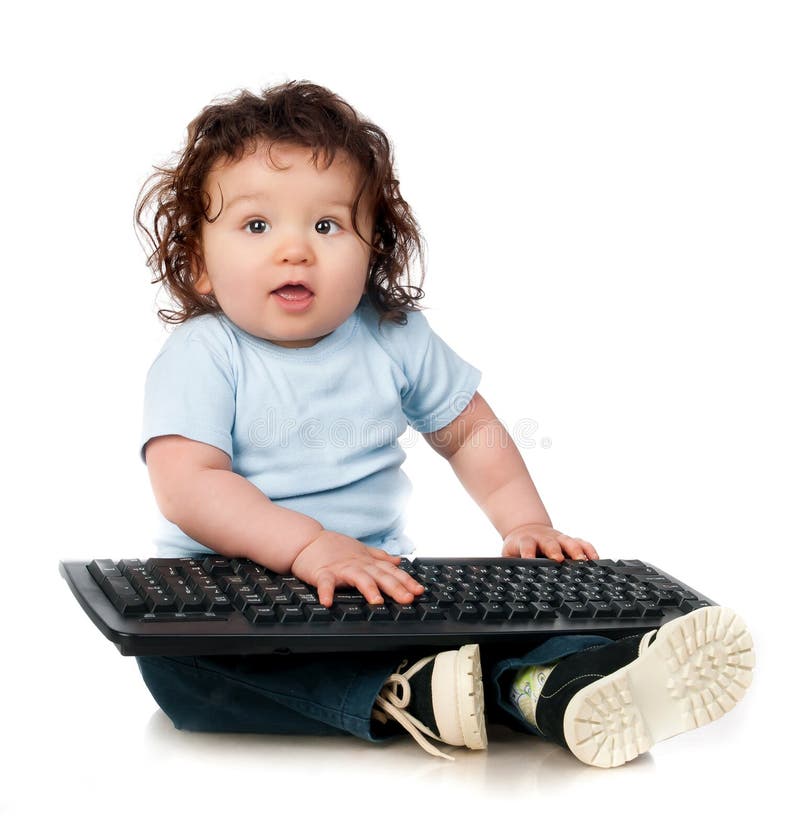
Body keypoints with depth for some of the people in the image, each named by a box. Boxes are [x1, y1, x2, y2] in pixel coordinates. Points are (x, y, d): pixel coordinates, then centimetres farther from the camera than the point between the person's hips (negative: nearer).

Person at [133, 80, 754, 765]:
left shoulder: (396, 338, 4)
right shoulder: (201, 357, -8)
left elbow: (471, 432, 18)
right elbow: (186, 487, -21)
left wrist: (525, 522, 4)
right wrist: (306, 545, -34)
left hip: (377, 580, 3)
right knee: (171, 650, -35)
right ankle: (397, 696, -45)